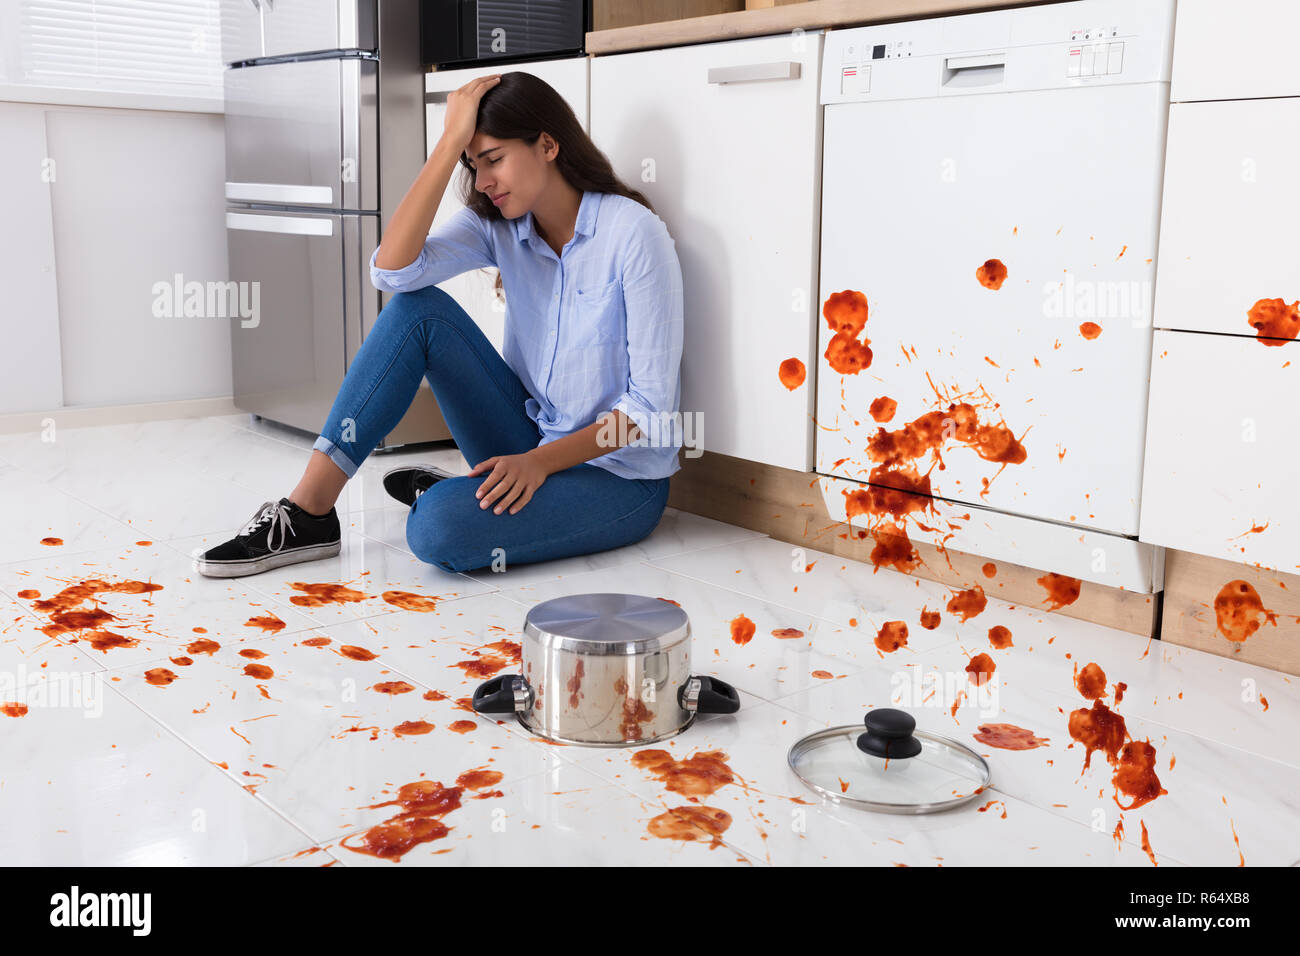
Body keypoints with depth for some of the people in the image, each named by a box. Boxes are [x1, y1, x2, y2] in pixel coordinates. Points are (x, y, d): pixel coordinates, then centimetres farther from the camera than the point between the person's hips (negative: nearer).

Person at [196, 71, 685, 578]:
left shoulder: (634, 234, -15)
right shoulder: (499, 225, 2)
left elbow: (650, 402, -17)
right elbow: (392, 270, -17)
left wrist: (540, 461, -25)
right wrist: (450, 142, -18)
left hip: (620, 474, -6)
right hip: (533, 450, 6)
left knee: (438, 528, -34)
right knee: (418, 309, -13)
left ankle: (435, 492, 3)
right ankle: (307, 512, -12)